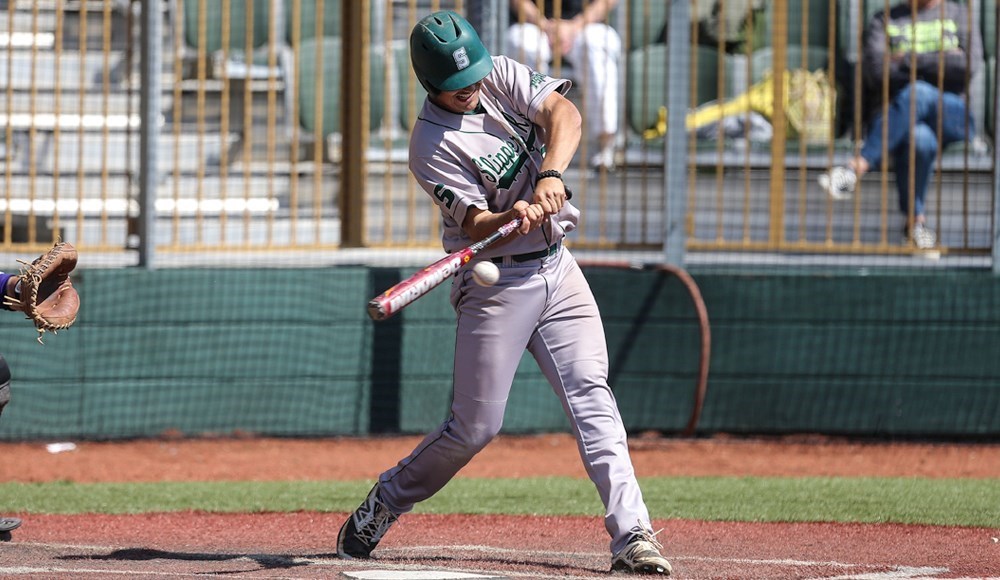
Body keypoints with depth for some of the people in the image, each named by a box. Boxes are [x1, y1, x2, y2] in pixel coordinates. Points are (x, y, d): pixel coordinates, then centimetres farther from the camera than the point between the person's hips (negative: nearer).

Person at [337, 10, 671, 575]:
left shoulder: (502, 75, 0)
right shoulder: (433, 146, -15)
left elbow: (564, 113, -14)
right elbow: (475, 224, -20)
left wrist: (551, 175, -31)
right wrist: (513, 219, -42)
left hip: (557, 270, 5)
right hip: (495, 283, -5)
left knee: (592, 395, -8)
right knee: (476, 425, -4)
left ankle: (632, 534, -14)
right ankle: (381, 507, 18)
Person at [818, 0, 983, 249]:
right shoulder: (884, 21, 17)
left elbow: (968, 65, -4)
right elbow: (877, 72, -1)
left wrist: (908, 60, -1)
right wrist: (940, 62, -2)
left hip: (951, 117, 0)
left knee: (918, 94, -38)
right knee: (920, 140, -40)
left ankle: (858, 166, -45)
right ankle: (915, 220, -38)